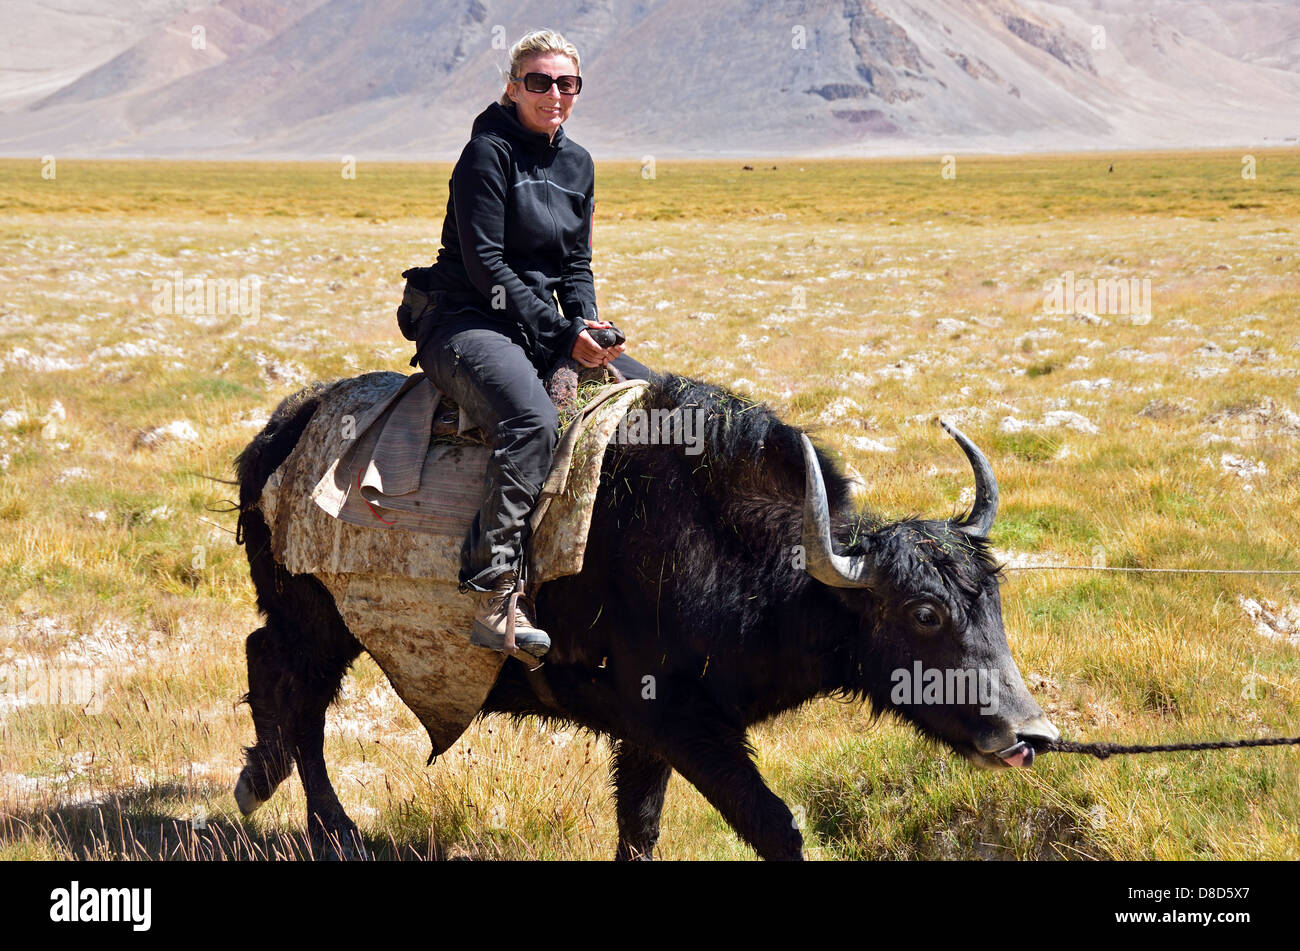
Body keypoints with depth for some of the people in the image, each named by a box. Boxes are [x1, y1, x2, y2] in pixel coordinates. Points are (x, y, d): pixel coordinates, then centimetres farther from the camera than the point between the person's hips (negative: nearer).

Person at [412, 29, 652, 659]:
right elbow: (485, 263, -15)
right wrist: (563, 335, -17)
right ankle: (494, 596, -41)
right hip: (468, 321, -8)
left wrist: (587, 324, -4)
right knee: (532, 420, -36)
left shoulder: (578, 164, 14)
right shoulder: (488, 151, -9)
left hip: (545, 328, 8)